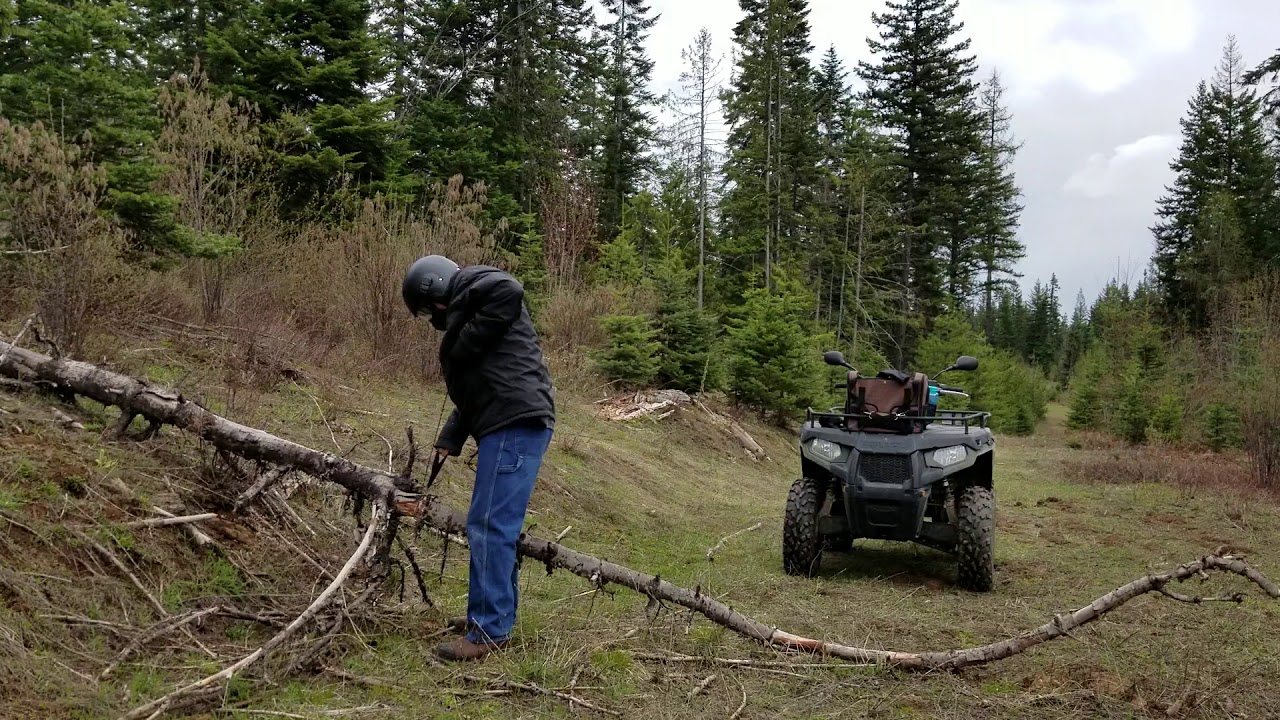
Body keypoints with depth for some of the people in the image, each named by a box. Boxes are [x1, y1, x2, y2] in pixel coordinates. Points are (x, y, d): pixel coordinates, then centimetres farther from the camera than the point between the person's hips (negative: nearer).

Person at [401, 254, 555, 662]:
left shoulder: (471, 284, 2)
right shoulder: (463, 311, 29)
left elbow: (509, 289, -23)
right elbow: (473, 392, 29)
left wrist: (467, 341, -13)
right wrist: (450, 440, 20)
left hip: (516, 422, -11)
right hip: (511, 424, 11)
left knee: (489, 525, -9)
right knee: (498, 525, 17)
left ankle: (490, 631, -5)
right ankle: (495, 614, 27)